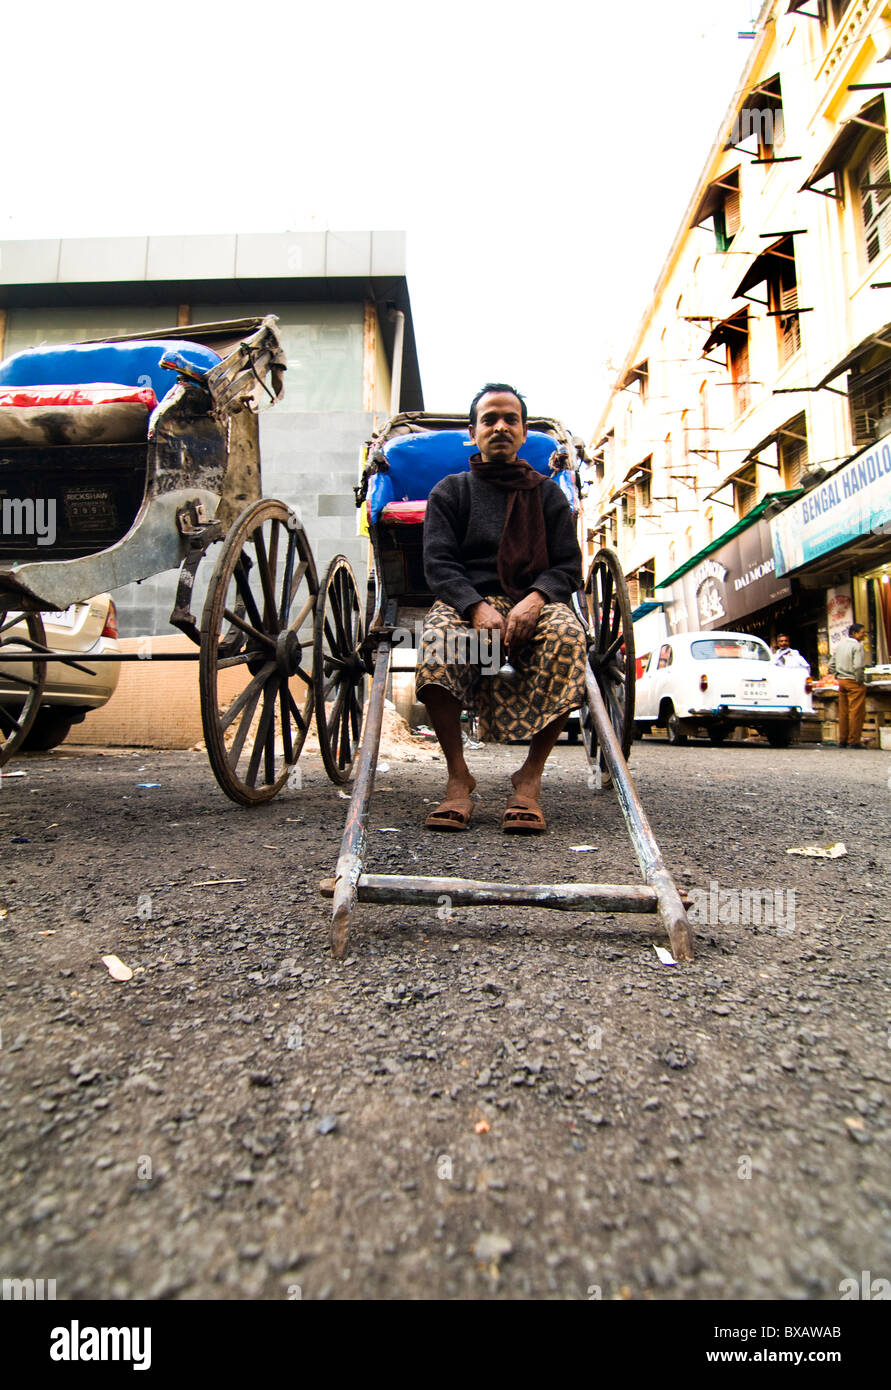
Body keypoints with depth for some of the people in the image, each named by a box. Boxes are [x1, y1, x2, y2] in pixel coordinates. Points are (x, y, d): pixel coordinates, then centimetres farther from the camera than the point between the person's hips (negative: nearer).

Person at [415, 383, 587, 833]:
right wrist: (477, 608, -19)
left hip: (533, 604, 1)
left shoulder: (547, 493, 20)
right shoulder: (450, 491, 15)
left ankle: (530, 778, -26)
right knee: (438, 636, -37)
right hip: (466, 601, -1)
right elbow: (438, 563, 1)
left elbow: (568, 566, 9)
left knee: (567, 634, -35)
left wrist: (535, 598, -15)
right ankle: (457, 776, -23)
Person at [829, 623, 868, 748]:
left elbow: (831, 665, 15)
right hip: (854, 683, -7)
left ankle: (842, 740, 13)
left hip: (842, 681, 8)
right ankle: (854, 741, -3)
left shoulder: (840, 645, 12)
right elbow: (858, 666, -22)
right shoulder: (857, 645, -12)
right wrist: (860, 680, -11)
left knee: (843, 712, 10)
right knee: (856, 712, -3)